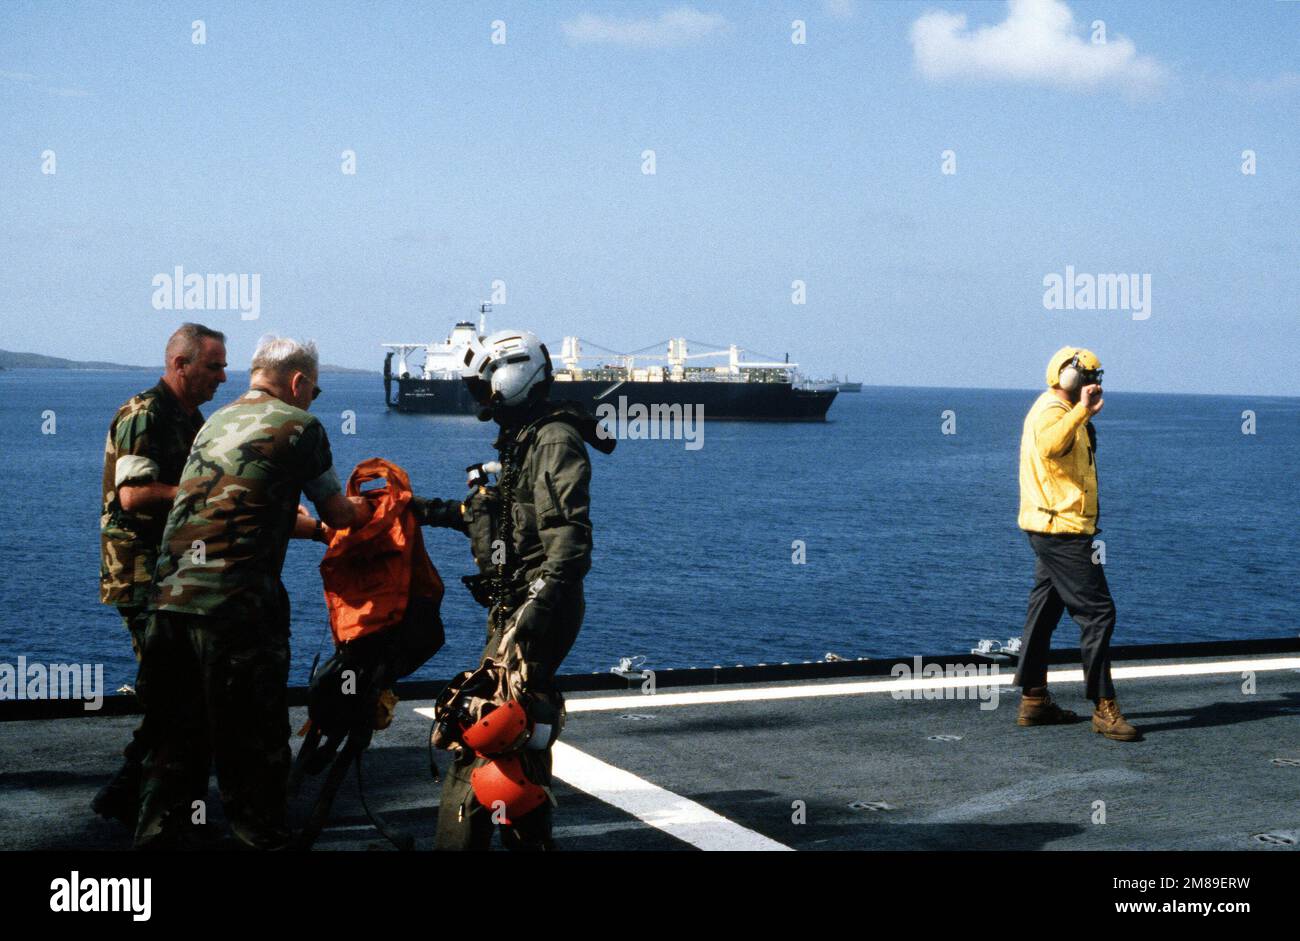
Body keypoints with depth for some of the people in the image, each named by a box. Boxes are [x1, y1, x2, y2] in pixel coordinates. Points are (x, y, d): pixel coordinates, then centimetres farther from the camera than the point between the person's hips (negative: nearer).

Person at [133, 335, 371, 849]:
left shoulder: (216, 422, 19)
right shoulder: (299, 426, -1)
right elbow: (338, 513, 9)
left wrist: (319, 528, 38)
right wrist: (360, 510, 31)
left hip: (169, 597, 7)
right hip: (237, 608, -7)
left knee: (175, 743, 16)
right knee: (253, 749, 4)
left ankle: (157, 836, 22)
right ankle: (264, 840, 11)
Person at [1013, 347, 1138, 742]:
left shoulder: (1059, 410, 19)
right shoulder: (1052, 409, -15)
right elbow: (1050, 444, -39)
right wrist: (1081, 411, -46)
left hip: (1052, 530, 11)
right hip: (1063, 530, -11)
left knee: (1045, 612, 13)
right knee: (1096, 612, -11)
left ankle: (1034, 701, 20)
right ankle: (1104, 708, -11)